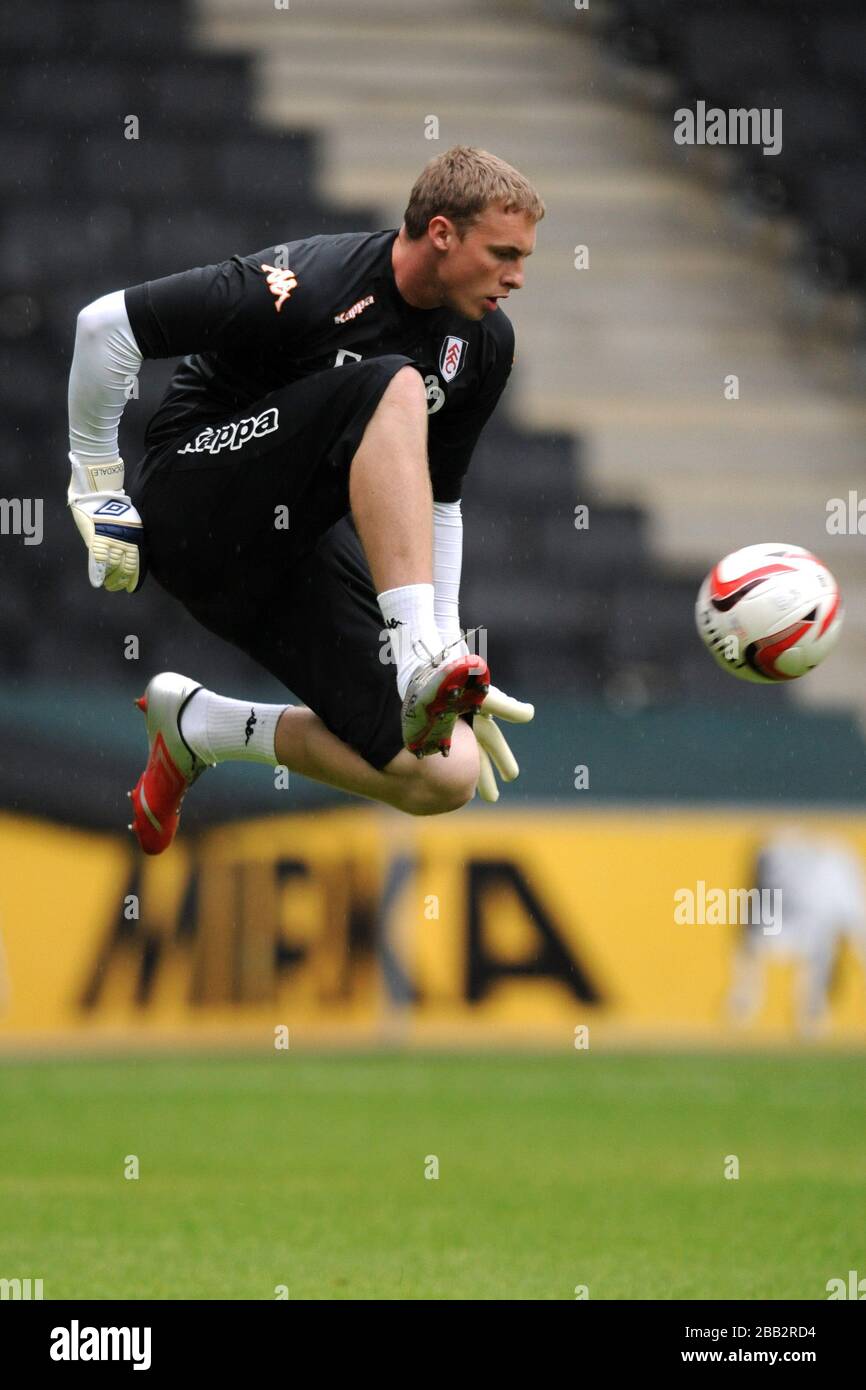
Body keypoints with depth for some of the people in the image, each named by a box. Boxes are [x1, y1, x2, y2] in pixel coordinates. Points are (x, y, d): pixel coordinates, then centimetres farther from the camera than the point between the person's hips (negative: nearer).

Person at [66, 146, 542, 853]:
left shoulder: (486, 343, 1)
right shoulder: (309, 284, -21)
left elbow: (436, 500, 14)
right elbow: (107, 323, -17)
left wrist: (447, 639, 7)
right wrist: (96, 483, -10)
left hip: (299, 544, 7)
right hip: (192, 505, -7)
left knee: (446, 779, -10)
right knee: (391, 387, -31)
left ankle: (199, 725, 9)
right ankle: (419, 656, -40)